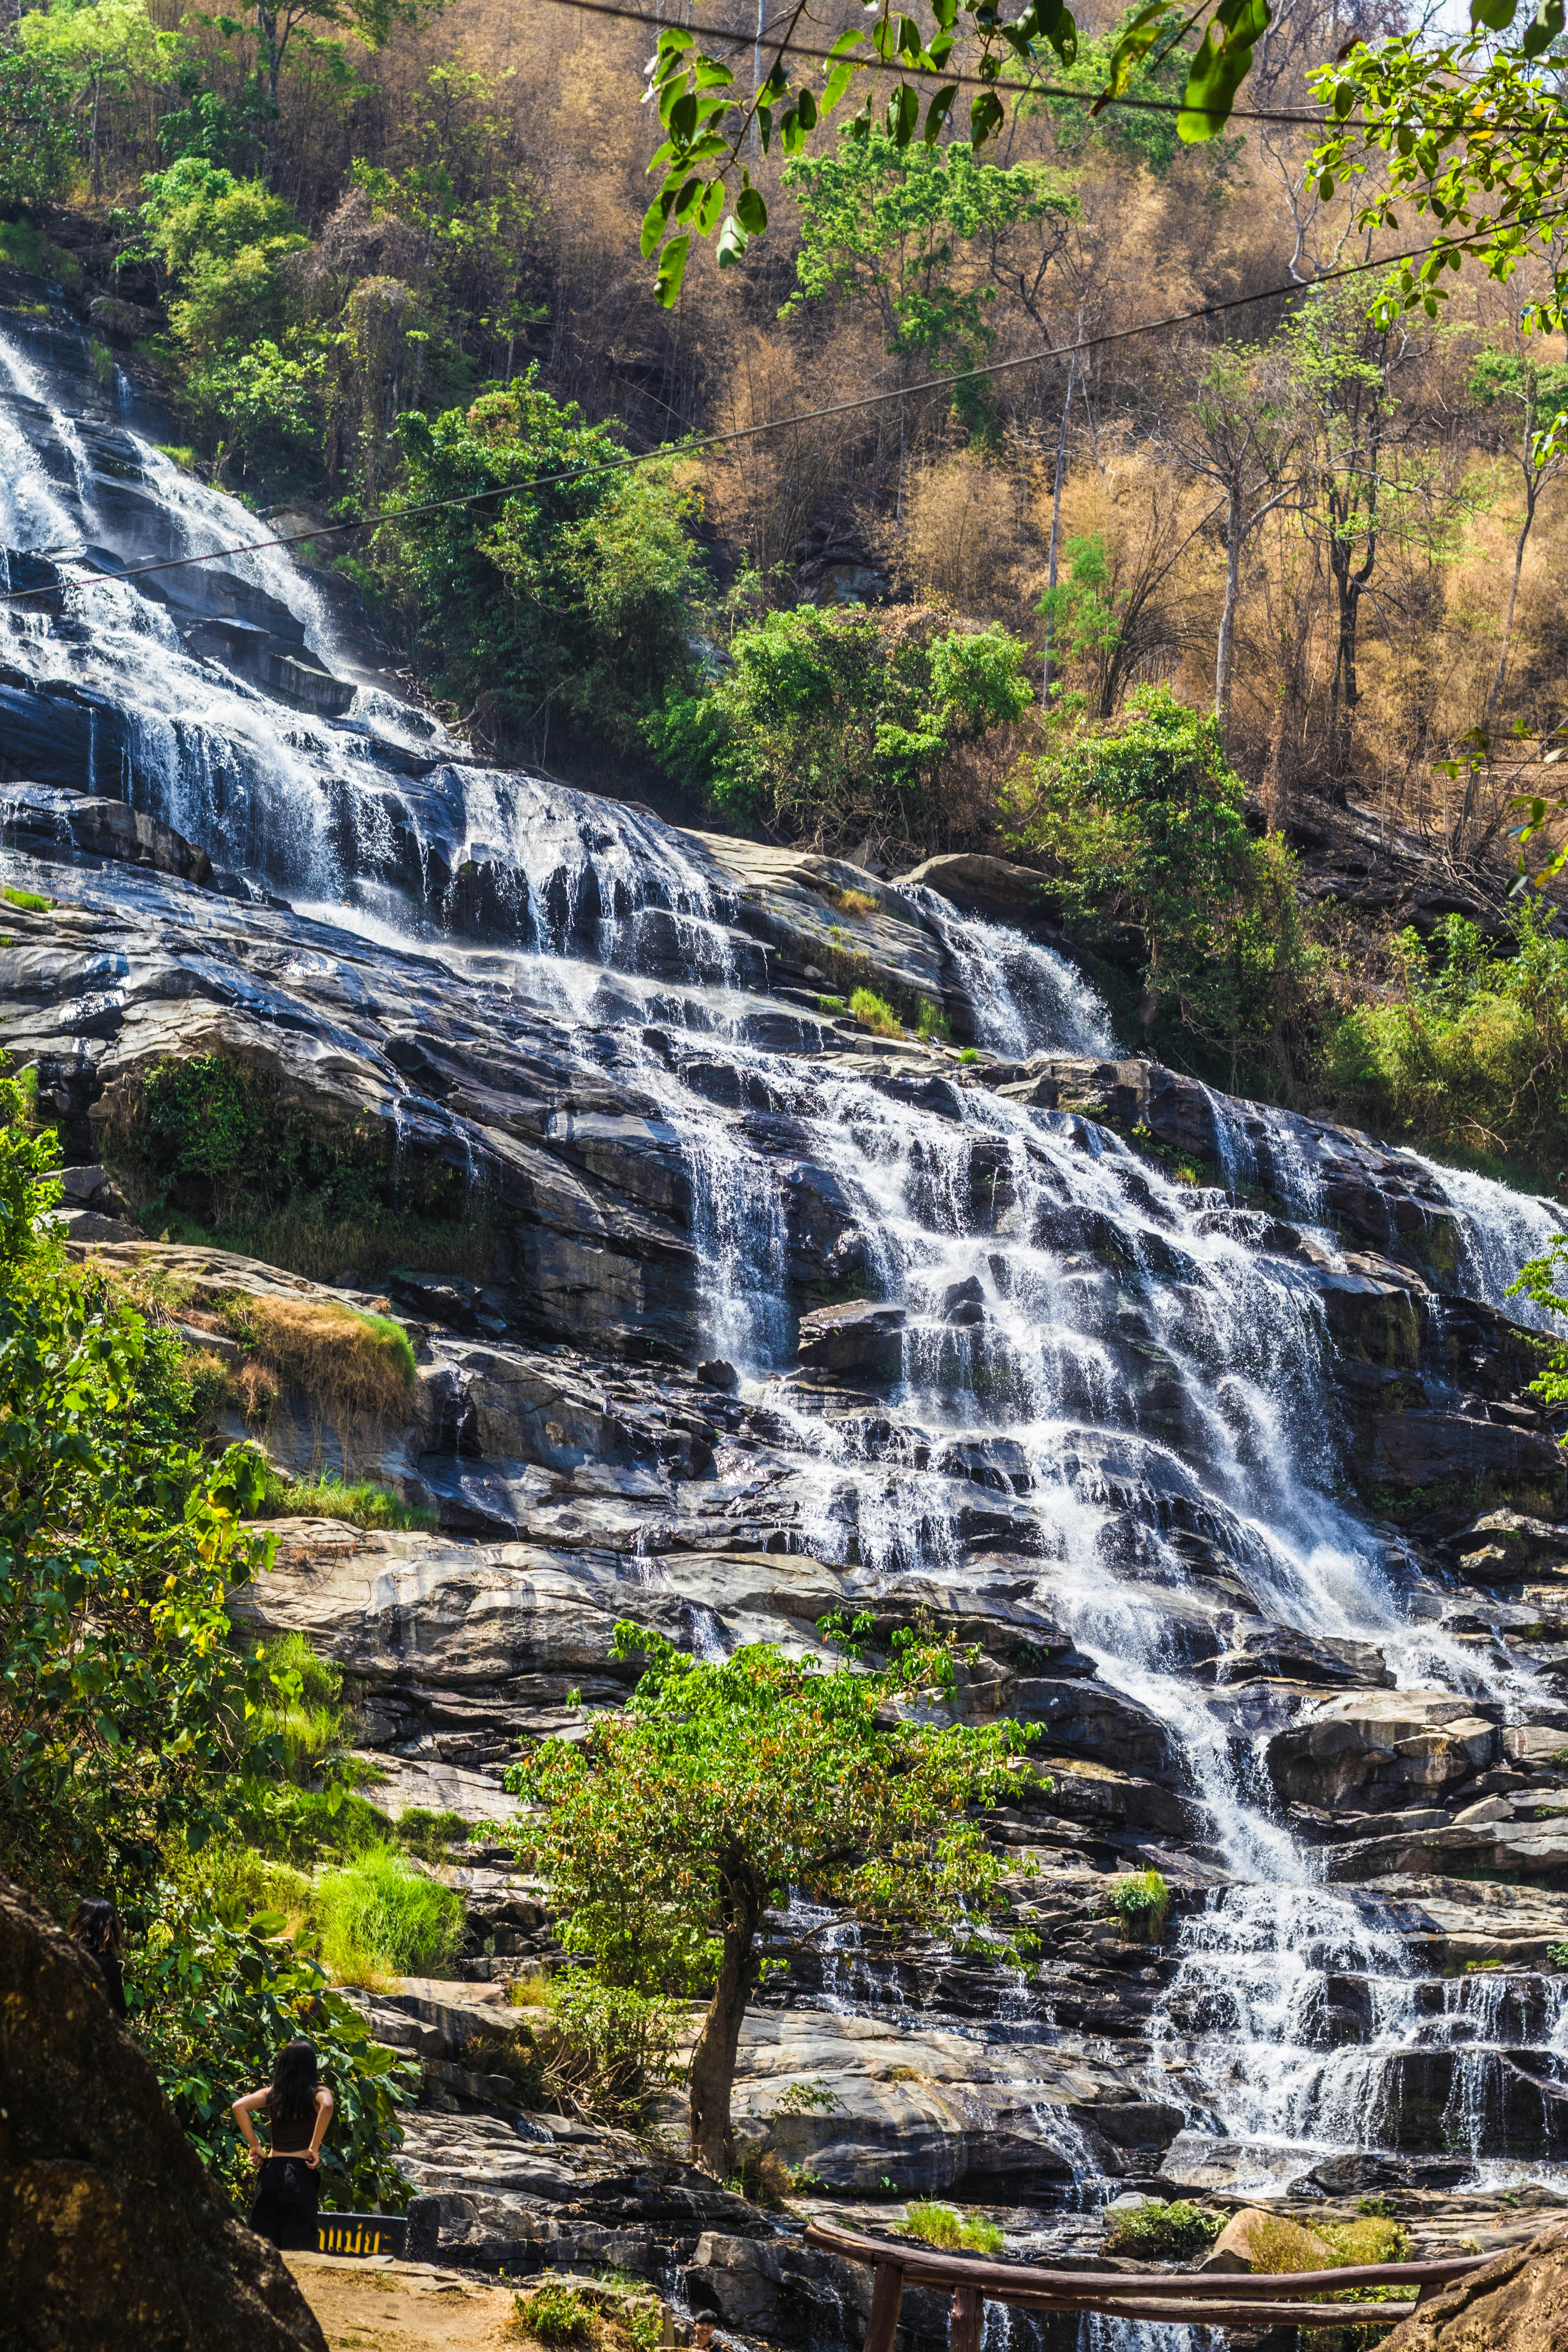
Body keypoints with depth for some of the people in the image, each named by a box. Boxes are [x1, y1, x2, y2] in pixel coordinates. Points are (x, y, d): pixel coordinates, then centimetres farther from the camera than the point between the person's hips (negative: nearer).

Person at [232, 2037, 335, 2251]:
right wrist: (314, 2147, -14)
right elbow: (327, 2106, -22)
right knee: (298, 2243, -4)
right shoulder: (317, 2092, 1)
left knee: (264, 2240, 8)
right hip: (302, 2169, -3)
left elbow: (239, 2107, 0)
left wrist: (254, 2144, 3)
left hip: (271, 2168, 3)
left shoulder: (273, 2093, 11)